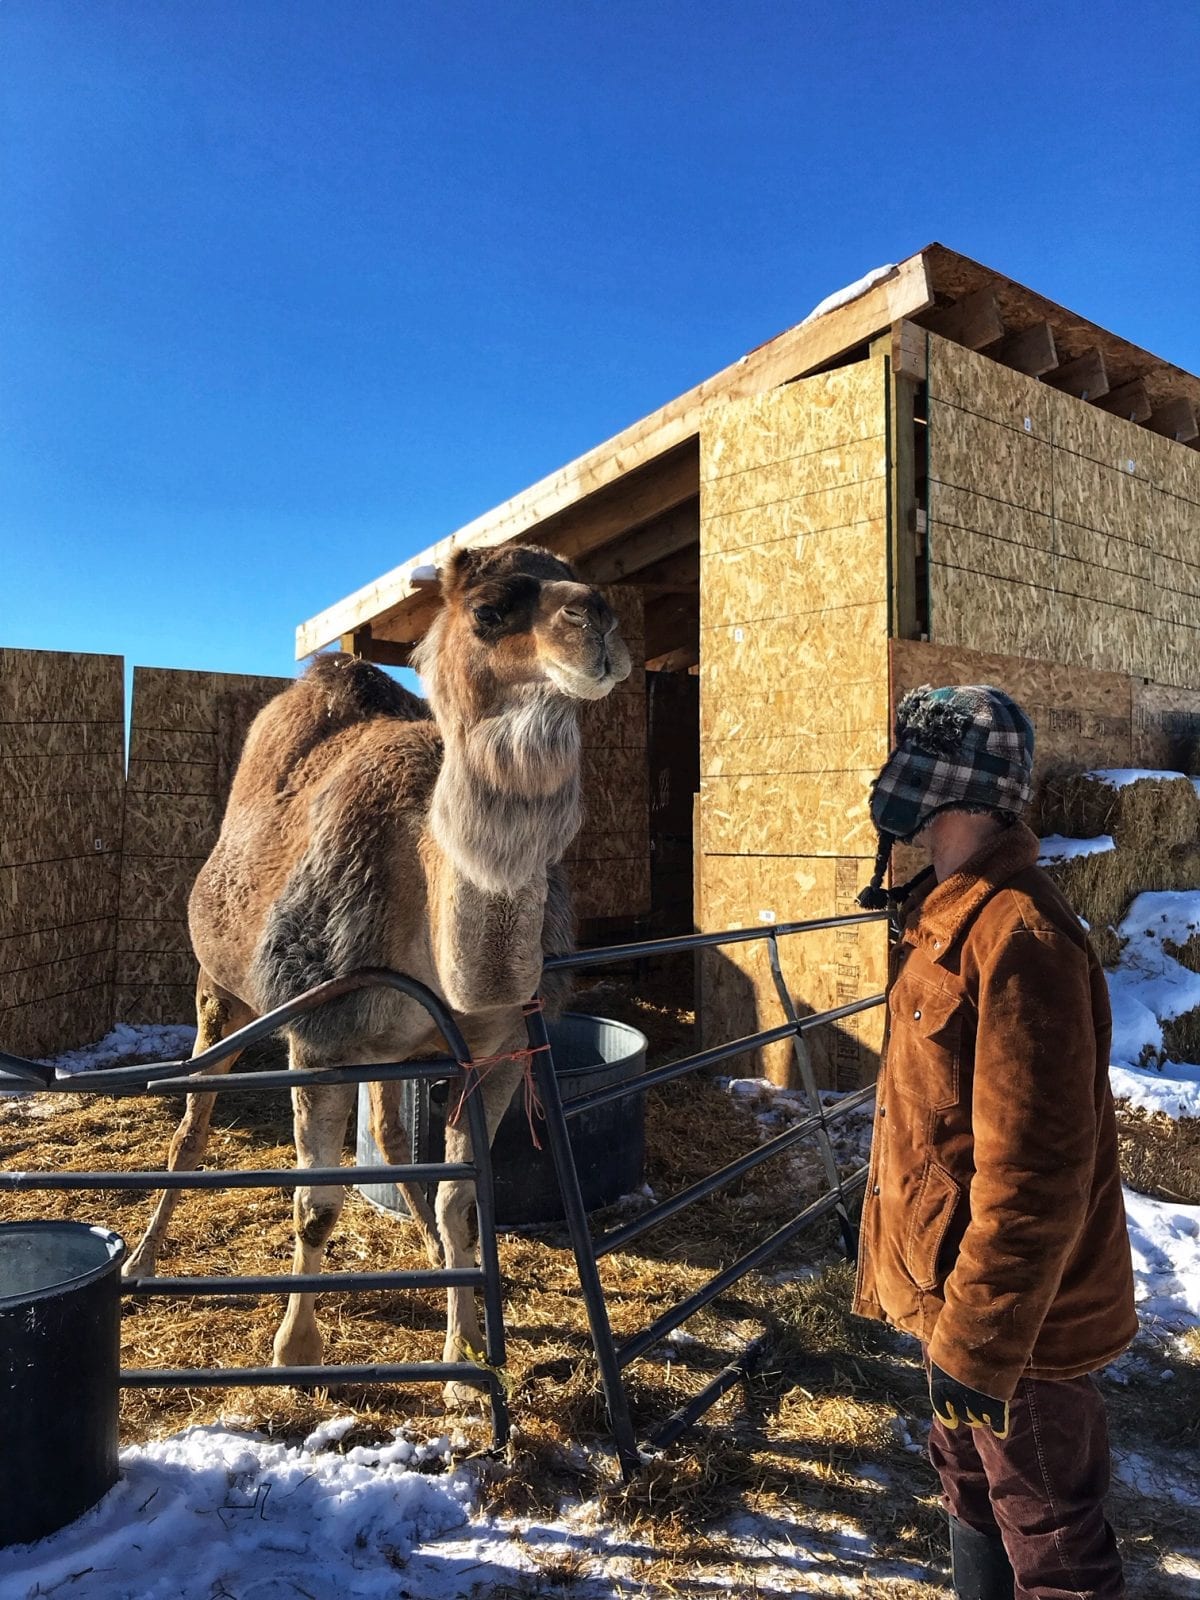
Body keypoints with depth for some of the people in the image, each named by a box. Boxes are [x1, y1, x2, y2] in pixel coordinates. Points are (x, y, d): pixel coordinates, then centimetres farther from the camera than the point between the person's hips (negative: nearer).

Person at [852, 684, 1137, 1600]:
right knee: (974, 1489, 26)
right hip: (961, 1294, 9)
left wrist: (980, 1342, -20)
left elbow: (1034, 1171, -27)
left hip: (1017, 1318, -9)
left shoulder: (1017, 934, -26)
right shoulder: (953, 916, 6)